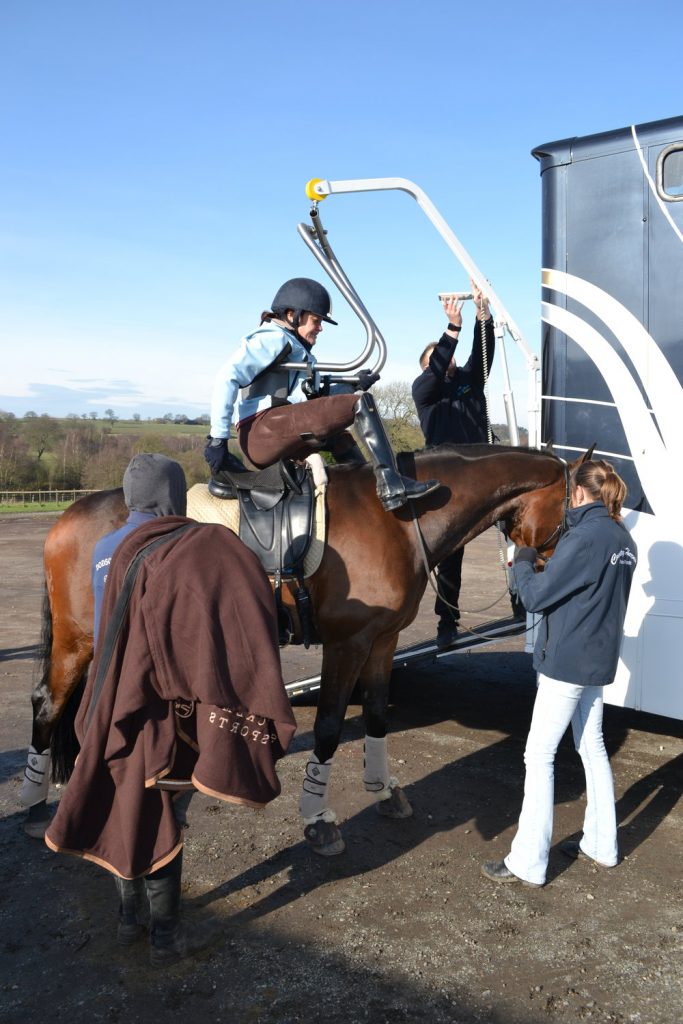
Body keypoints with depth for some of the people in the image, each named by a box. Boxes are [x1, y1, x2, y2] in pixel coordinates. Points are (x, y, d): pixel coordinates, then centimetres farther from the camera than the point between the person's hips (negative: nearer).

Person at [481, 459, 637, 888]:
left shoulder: (584, 537, -20)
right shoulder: (624, 540, 7)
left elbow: (536, 596, -17)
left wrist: (524, 563, 1)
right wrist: (549, 563, 12)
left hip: (566, 661, -9)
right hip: (600, 660, 9)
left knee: (540, 755, -2)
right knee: (593, 747, 19)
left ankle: (528, 863, 4)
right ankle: (602, 844, 31)